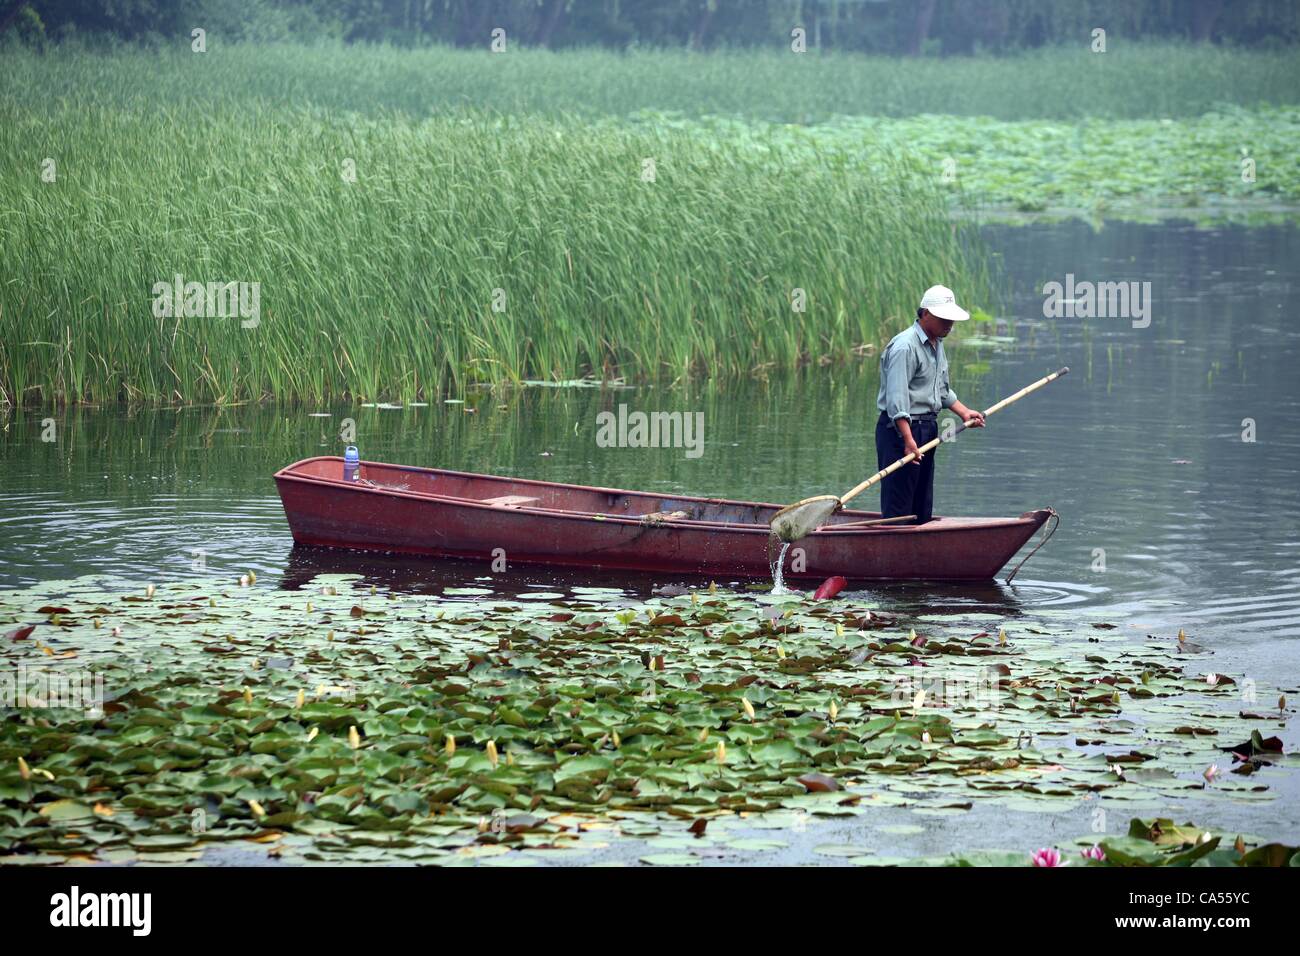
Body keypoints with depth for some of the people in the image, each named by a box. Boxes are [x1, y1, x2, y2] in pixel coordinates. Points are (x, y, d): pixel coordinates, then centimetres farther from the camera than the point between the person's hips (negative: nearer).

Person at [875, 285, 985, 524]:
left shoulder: (937, 345, 15)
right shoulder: (905, 347, -17)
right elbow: (896, 398, -25)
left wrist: (964, 412, 16)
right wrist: (908, 440, -32)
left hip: (928, 428, 10)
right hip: (901, 430, -10)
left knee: (922, 508, 11)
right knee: (898, 506, -12)